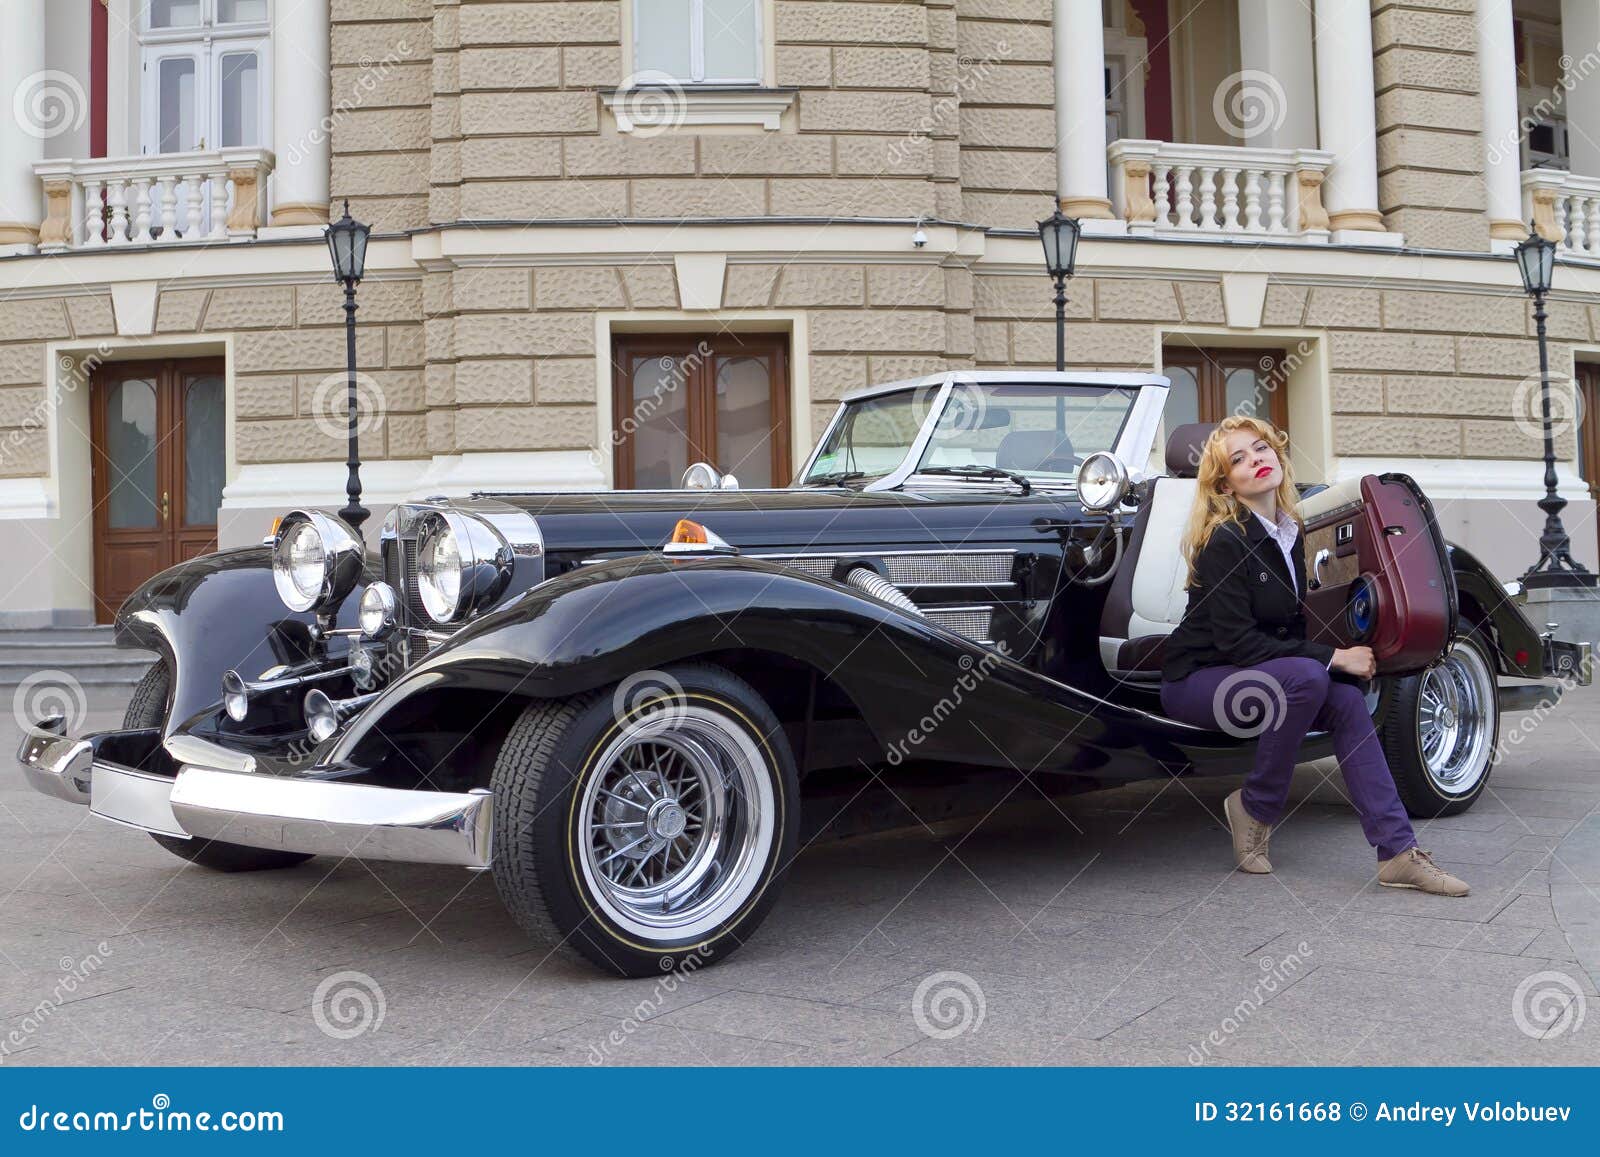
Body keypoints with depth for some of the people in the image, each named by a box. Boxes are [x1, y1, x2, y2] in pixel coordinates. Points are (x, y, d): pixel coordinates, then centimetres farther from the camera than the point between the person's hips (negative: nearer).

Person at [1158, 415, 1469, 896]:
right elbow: (1238, 643, -23)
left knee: (1347, 700, -18)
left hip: (1261, 675, 7)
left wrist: (1342, 658, -5)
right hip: (1195, 681, -7)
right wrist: (1332, 658, -22)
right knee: (1306, 677, -31)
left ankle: (1398, 853, -19)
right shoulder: (1225, 541, -18)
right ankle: (1255, 810, -15)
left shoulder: (1290, 532, 6)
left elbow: (1292, 624, 13)